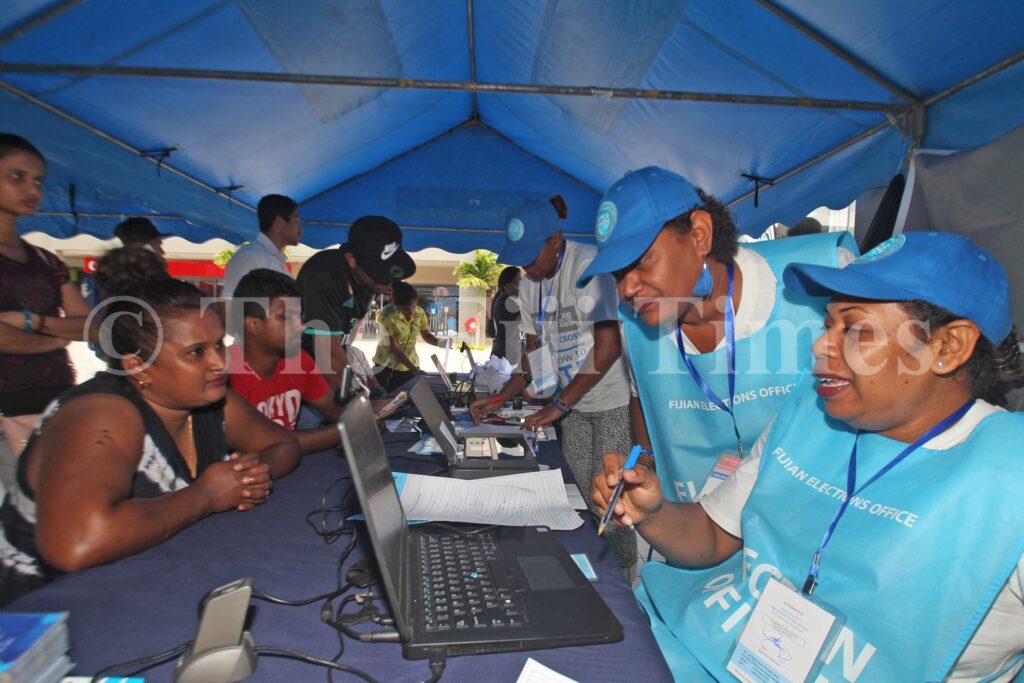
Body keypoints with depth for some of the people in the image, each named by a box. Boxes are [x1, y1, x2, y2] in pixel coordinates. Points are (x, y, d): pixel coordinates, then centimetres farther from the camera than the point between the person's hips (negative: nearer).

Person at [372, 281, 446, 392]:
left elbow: (426, 335, 8)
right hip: (387, 367, -4)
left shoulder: (420, 313, -7)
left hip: (410, 367, 4)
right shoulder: (387, 315, -21)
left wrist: (439, 343, -14)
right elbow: (394, 348, -22)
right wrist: (415, 370, -26)